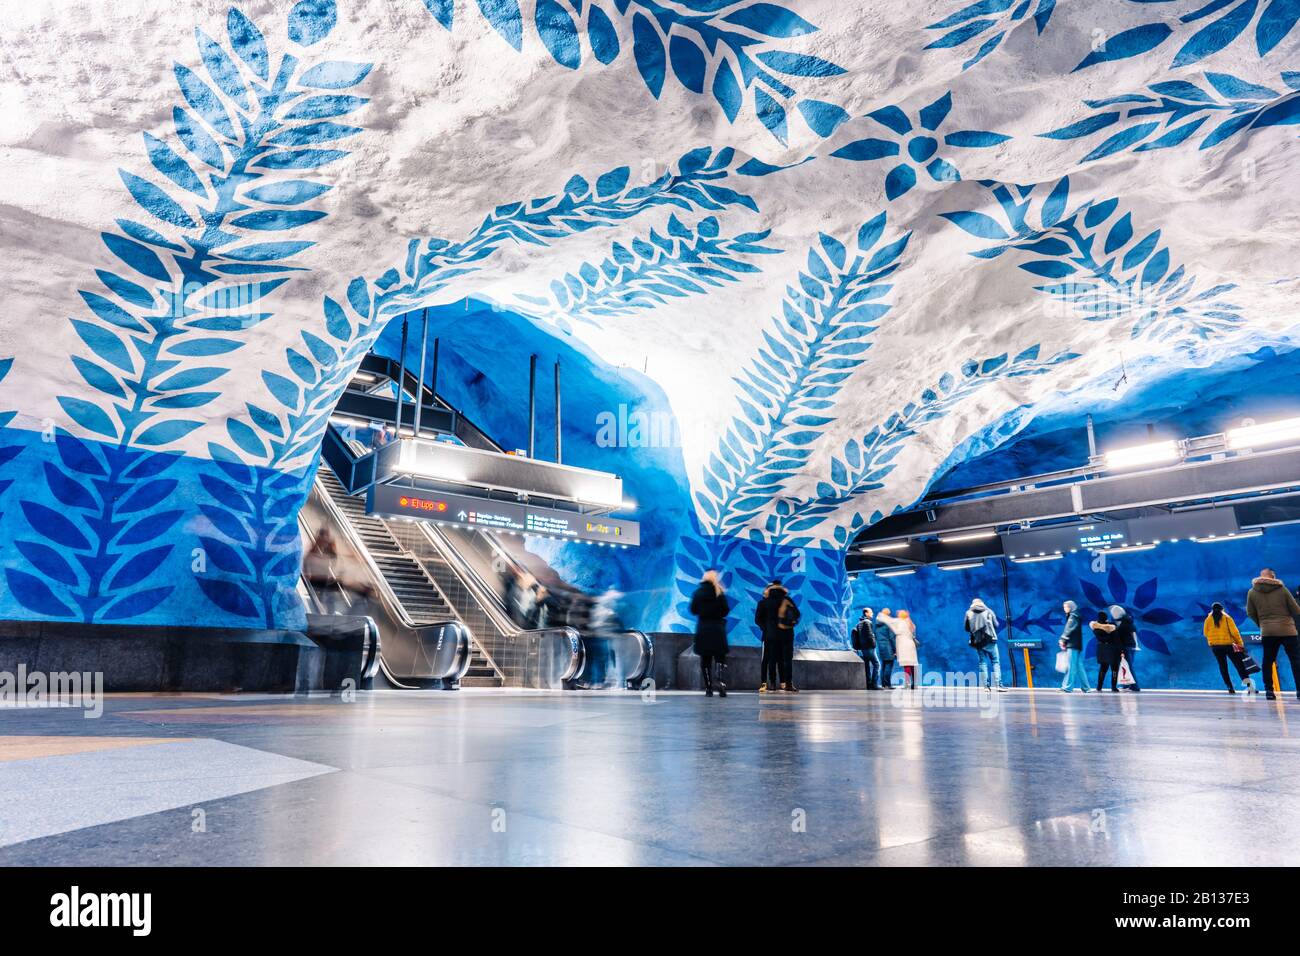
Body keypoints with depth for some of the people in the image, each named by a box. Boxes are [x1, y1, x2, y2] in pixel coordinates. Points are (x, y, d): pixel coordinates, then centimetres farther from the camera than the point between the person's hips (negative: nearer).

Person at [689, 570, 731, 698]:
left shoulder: (698, 593, -1)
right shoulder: (719, 593, -5)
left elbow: (693, 610, 2)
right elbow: (726, 610, -5)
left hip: (702, 629, 1)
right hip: (718, 629, -1)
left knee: (705, 660, 8)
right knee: (721, 659, 6)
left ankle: (708, 689, 5)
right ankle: (722, 683, -16)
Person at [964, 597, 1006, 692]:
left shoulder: (968, 613, 6)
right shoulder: (988, 611, 5)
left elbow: (967, 628, 8)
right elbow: (996, 625, 6)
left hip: (977, 641, 1)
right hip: (990, 640, -1)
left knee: (983, 662, 7)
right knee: (995, 662, 4)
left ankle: (985, 686, 2)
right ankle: (998, 684, -5)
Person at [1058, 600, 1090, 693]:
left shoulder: (1073, 616, -8)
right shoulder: (1071, 616, 19)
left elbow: (1069, 630, -15)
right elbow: (1067, 630, 16)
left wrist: (1063, 640, -8)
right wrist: (1063, 641, 7)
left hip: (1073, 645, -9)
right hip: (1076, 645, 9)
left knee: (1071, 666, -8)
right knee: (1078, 666, 10)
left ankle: (1068, 687, -8)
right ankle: (1084, 687, 12)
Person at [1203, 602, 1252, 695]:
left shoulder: (1208, 619, 1)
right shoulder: (1227, 618, -4)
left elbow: (1205, 633, 5)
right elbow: (1234, 632, -7)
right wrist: (1240, 644, -2)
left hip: (1215, 646, 1)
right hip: (1228, 644, -1)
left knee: (1223, 666, 8)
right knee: (1239, 664, 4)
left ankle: (1230, 687, 5)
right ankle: (1247, 682, -10)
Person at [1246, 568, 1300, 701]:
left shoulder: (1252, 592, 3)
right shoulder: (1282, 589, -3)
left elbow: (1251, 613, 8)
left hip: (1267, 632, 2)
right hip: (1287, 630, -2)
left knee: (1267, 661, 9)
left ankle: (1269, 690, 8)